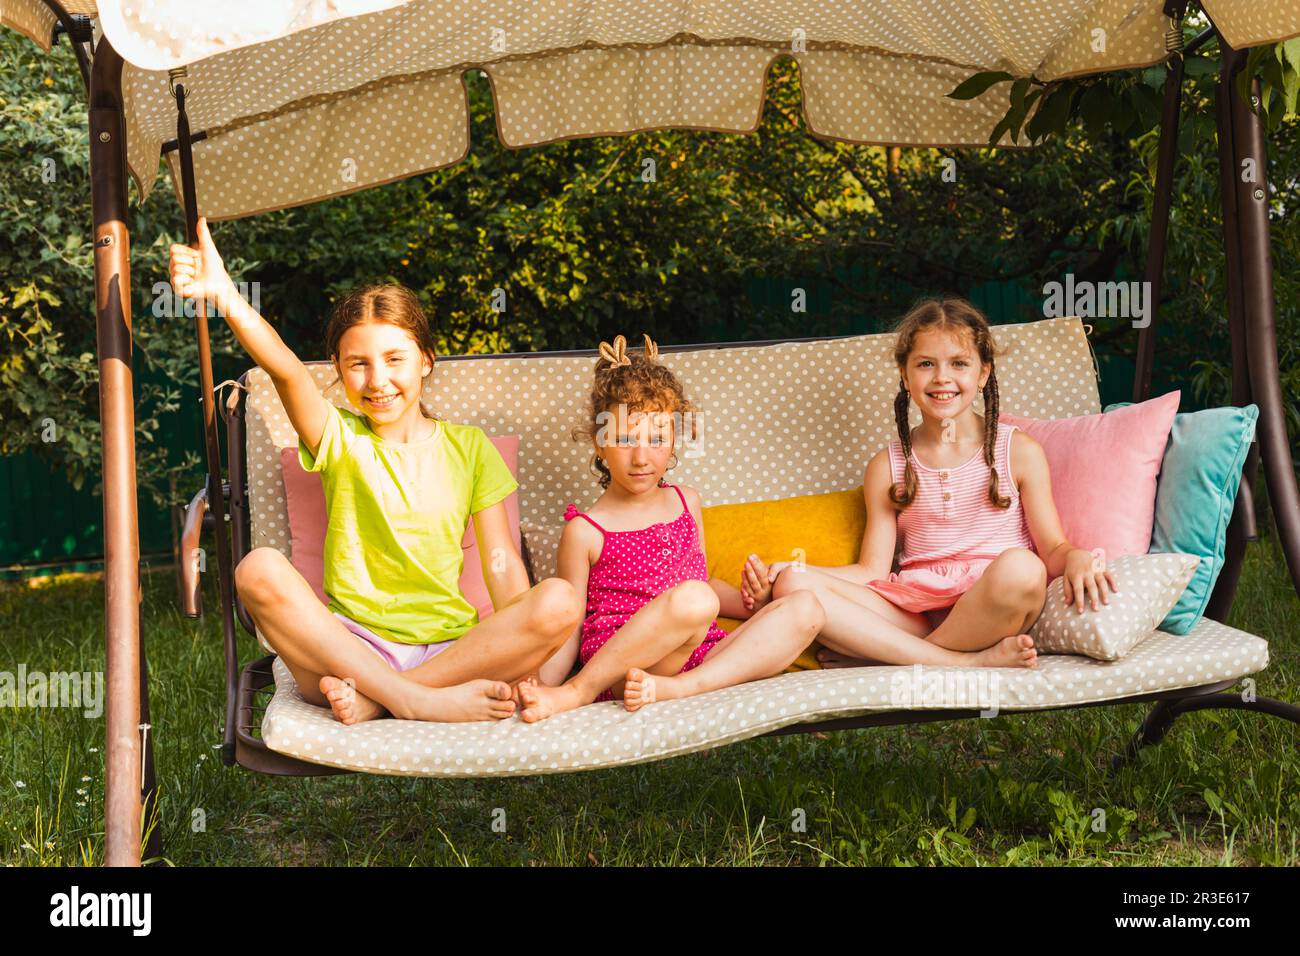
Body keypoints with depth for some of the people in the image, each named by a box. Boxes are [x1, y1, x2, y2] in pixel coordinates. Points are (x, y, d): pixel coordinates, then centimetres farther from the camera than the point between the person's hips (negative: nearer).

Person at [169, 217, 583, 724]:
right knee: (260, 569, -27)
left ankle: (375, 699, -24)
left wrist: (521, 663, -9)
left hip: (448, 647, 1)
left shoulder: (468, 447, 11)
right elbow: (286, 371, -14)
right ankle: (418, 700, -30)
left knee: (561, 600, -26)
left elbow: (502, 565, 5)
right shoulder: (339, 439, 7)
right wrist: (225, 295, -34)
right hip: (348, 646, -1)